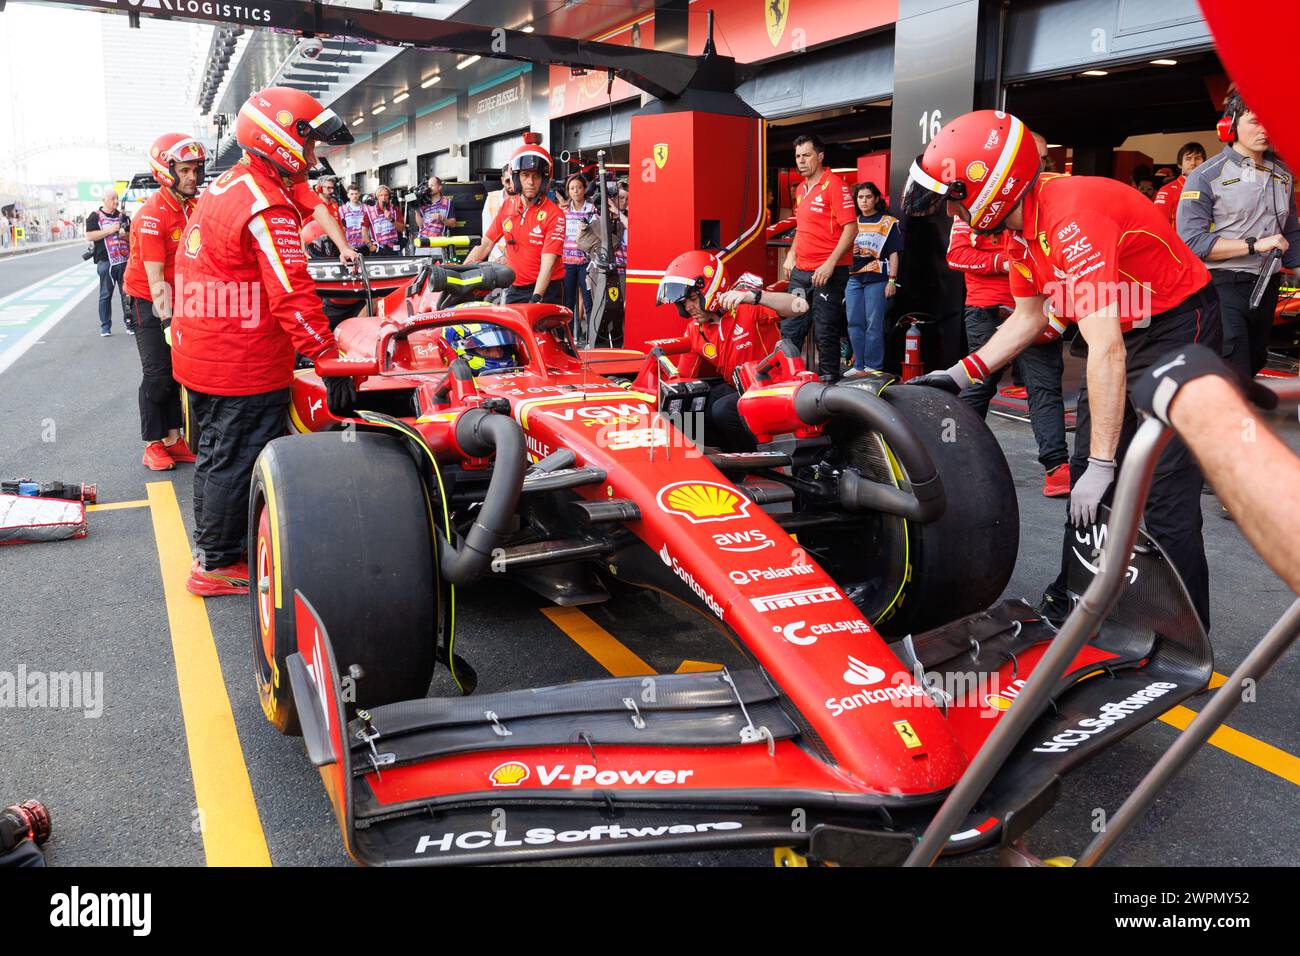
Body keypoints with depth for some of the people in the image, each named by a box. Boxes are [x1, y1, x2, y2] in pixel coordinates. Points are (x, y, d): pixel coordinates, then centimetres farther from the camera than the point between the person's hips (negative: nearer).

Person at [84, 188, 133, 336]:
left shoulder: (123, 216, 14)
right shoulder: (95, 216, 2)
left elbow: (132, 236, 19)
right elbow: (89, 236, -7)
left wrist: (124, 235, -4)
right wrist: (109, 231, -13)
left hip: (124, 261, 3)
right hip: (106, 261, -3)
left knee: (127, 293, 4)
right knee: (106, 295, 2)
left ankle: (130, 323, 11)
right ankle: (105, 326, 8)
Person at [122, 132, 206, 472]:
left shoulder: (194, 207, 1)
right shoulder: (152, 215, -20)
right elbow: (156, 278, -24)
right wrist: (167, 323, -30)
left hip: (179, 297, 6)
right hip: (149, 299, -6)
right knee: (157, 373, -6)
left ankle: (173, 438, 12)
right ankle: (152, 444, 4)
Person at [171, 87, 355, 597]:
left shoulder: (223, 187, 12)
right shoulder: (269, 208, -19)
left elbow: (195, 268, 19)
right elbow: (293, 296, -27)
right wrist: (331, 364, -27)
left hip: (198, 353, 10)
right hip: (244, 367, -10)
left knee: (215, 454, 21)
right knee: (239, 464, 2)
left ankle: (212, 549, 36)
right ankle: (220, 566, 15)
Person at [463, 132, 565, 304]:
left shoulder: (554, 214, -12)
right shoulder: (507, 206, 6)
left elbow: (547, 263, -20)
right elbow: (485, 244, 11)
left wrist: (535, 299, -31)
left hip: (545, 291, -5)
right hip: (515, 289, 5)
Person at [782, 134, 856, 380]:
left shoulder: (834, 185, -10)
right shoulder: (801, 189, 16)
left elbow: (851, 228, -16)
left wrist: (830, 264, -21)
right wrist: (792, 253, 14)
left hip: (828, 272, -8)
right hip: (800, 271, 8)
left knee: (825, 332, -2)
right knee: (790, 329, 12)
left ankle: (828, 379, 8)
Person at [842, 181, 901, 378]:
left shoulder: (888, 222, 3)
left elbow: (893, 253, -2)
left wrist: (892, 280, -10)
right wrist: (850, 250, 1)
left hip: (877, 279, -5)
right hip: (854, 277, 5)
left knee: (874, 324, -6)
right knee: (854, 323, 5)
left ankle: (873, 366, 0)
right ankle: (858, 365, 13)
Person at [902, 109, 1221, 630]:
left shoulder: (1070, 219, -30)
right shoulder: (1022, 225, -1)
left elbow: (1106, 350, -34)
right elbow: (1028, 318, 12)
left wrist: (1103, 464, -32)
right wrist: (961, 374, 1)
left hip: (1178, 327, -9)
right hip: (1126, 331, 9)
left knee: (1165, 490, -11)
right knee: (1084, 471, 11)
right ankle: (1075, 598, 24)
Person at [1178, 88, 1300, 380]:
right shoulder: (1206, 176, -7)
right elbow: (1192, 241, -17)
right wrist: (1255, 245, -18)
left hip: (1267, 290, 7)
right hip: (1224, 289, -7)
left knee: (1254, 368, 19)